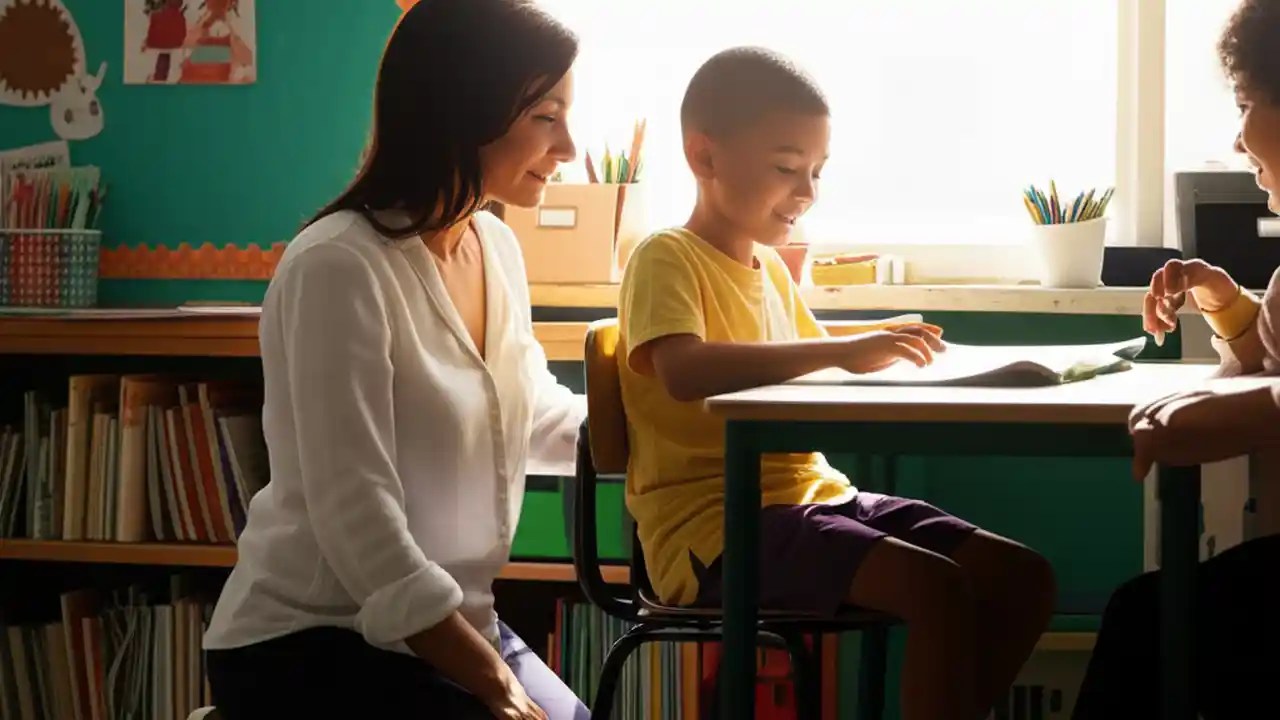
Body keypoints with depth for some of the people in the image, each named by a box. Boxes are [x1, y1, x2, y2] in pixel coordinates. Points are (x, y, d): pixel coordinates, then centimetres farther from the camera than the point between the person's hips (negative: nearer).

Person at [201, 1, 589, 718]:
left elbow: (534, 416, 23)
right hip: (310, 644, -8)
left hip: (448, 626, 8)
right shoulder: (339, 265, -20)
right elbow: (357, 516, -23)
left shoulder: (498, 248, 5)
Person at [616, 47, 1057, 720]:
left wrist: (879, 351, 7)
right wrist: (840, 350, -30)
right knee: (937, 588, -28)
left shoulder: (771, 268, 19)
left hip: (810, 496, 9)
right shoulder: (666, 259, -8)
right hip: (716, 524, -9)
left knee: (1022, 576, -2)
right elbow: (685, 373, -28)